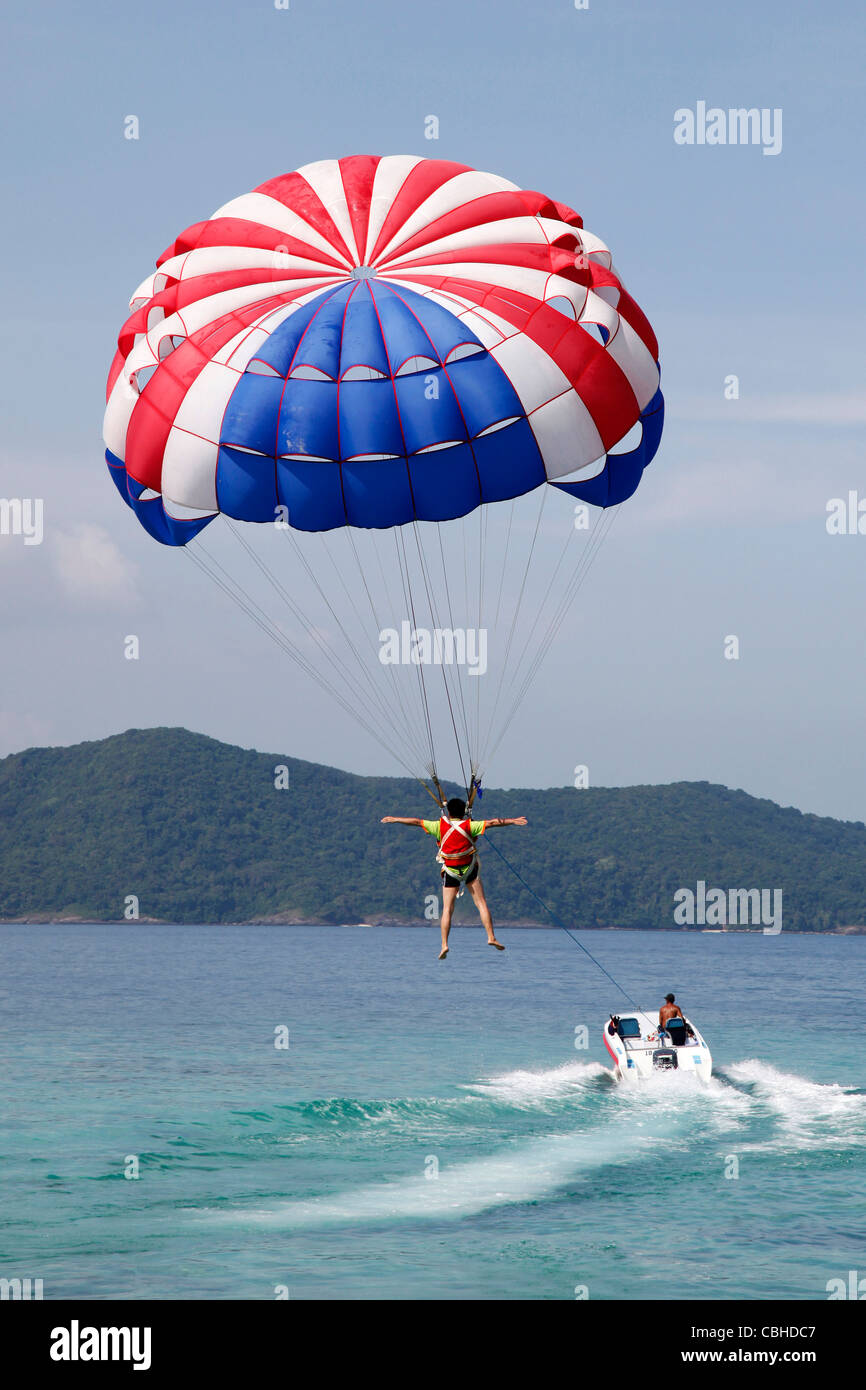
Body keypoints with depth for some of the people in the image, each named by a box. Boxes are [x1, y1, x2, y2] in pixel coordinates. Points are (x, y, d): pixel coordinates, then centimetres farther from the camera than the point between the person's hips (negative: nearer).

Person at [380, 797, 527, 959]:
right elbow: (491, 823, -7)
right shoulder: (469, 825, -5)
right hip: (470, 870, -1)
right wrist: (512, 821, -1)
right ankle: (491, 937, -3)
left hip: (450, 872, 1)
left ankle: (444, 944, -8)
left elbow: (416, 821, 1)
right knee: (481, 903, 4)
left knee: (447, 909, 1)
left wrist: (394, 819, 11)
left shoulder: (440, 826, -3)